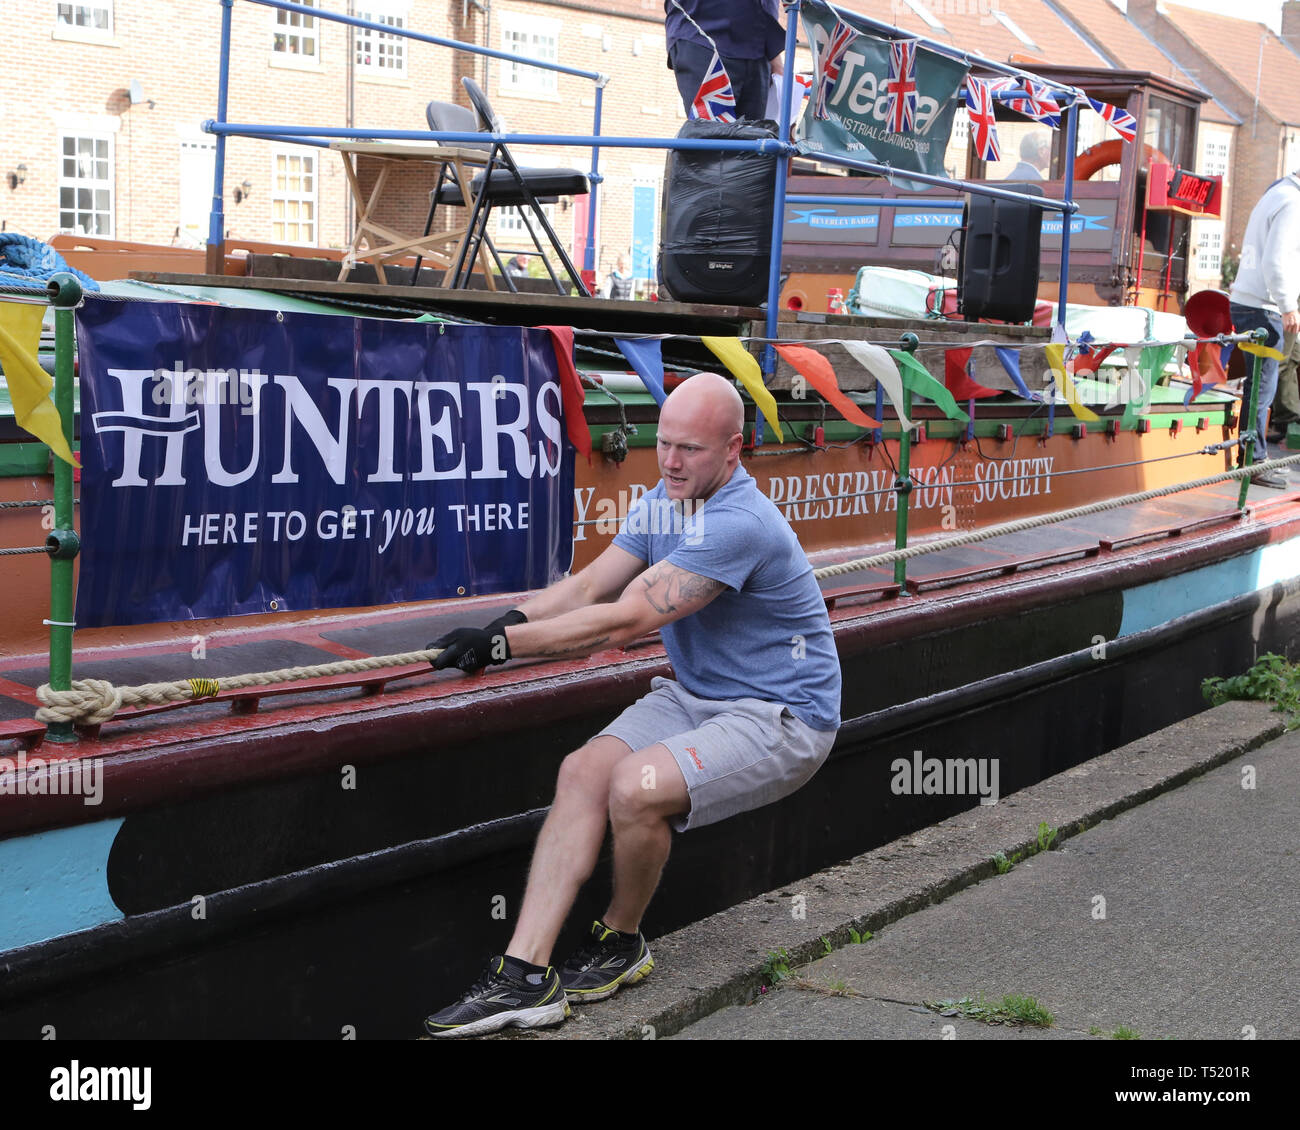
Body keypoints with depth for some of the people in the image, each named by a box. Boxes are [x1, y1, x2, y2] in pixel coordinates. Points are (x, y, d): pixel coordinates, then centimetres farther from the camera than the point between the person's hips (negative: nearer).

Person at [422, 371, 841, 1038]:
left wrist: (503, 643, -27)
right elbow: (587, 588, 4)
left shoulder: (739, 524, -25)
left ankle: (622, 944, 0)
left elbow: (622, 623, -28)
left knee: (638, 787, -29)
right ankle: (523, 974, -18)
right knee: (584, 771, -14)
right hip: (693, 696, 9)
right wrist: (506, 624, -15)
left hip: (780, 716, -8)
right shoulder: (663, 503, 6)